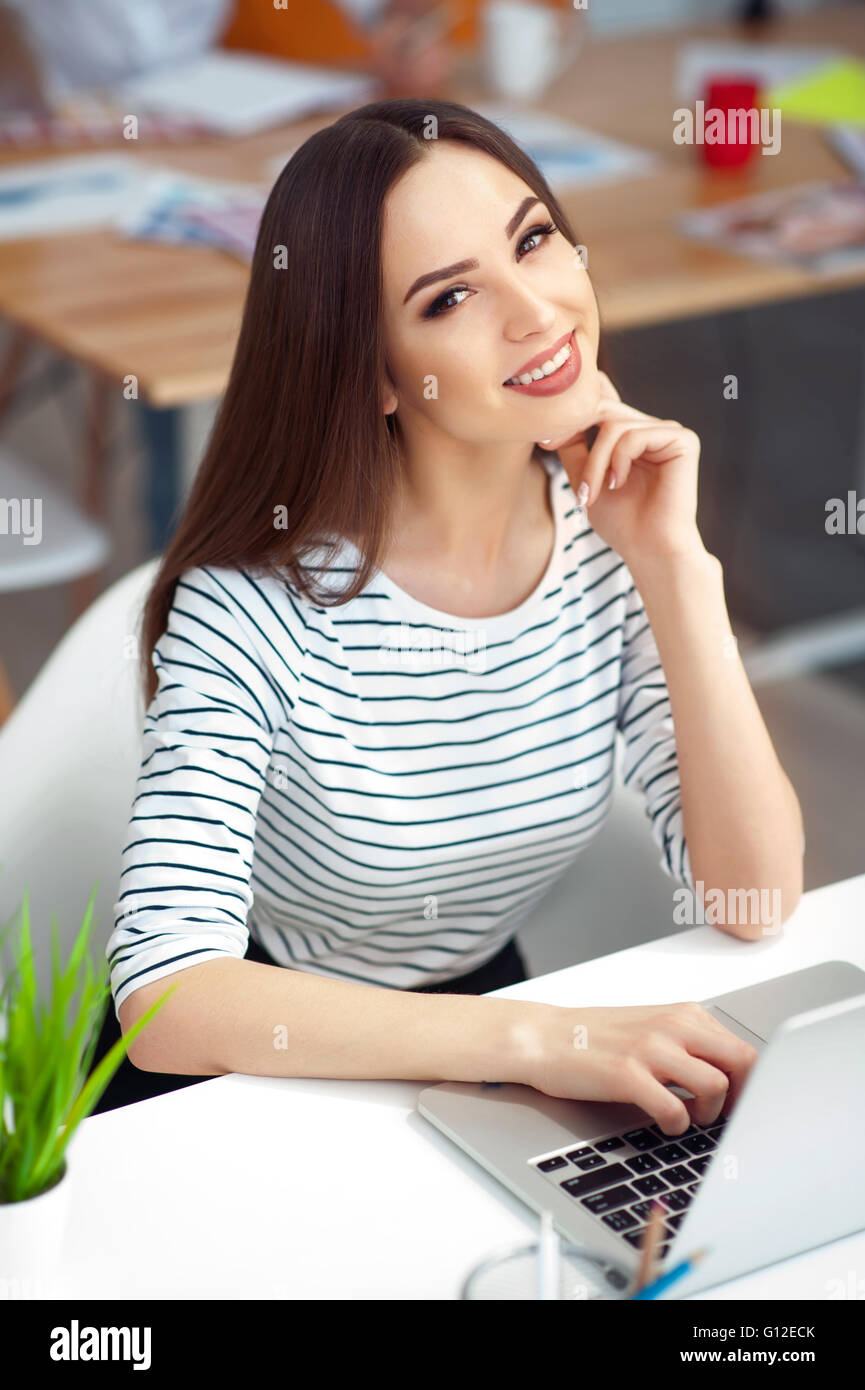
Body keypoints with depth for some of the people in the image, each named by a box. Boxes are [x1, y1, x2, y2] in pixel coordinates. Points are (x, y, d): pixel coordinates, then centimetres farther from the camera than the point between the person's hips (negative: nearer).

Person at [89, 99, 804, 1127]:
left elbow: (756, 902, -11)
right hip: (264, 1070, -4)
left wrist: (676, 567, -19)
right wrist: (535, 1039, -35)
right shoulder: (258, 609, -23)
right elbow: (166, 1002, -29)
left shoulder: (614, 532, -7)